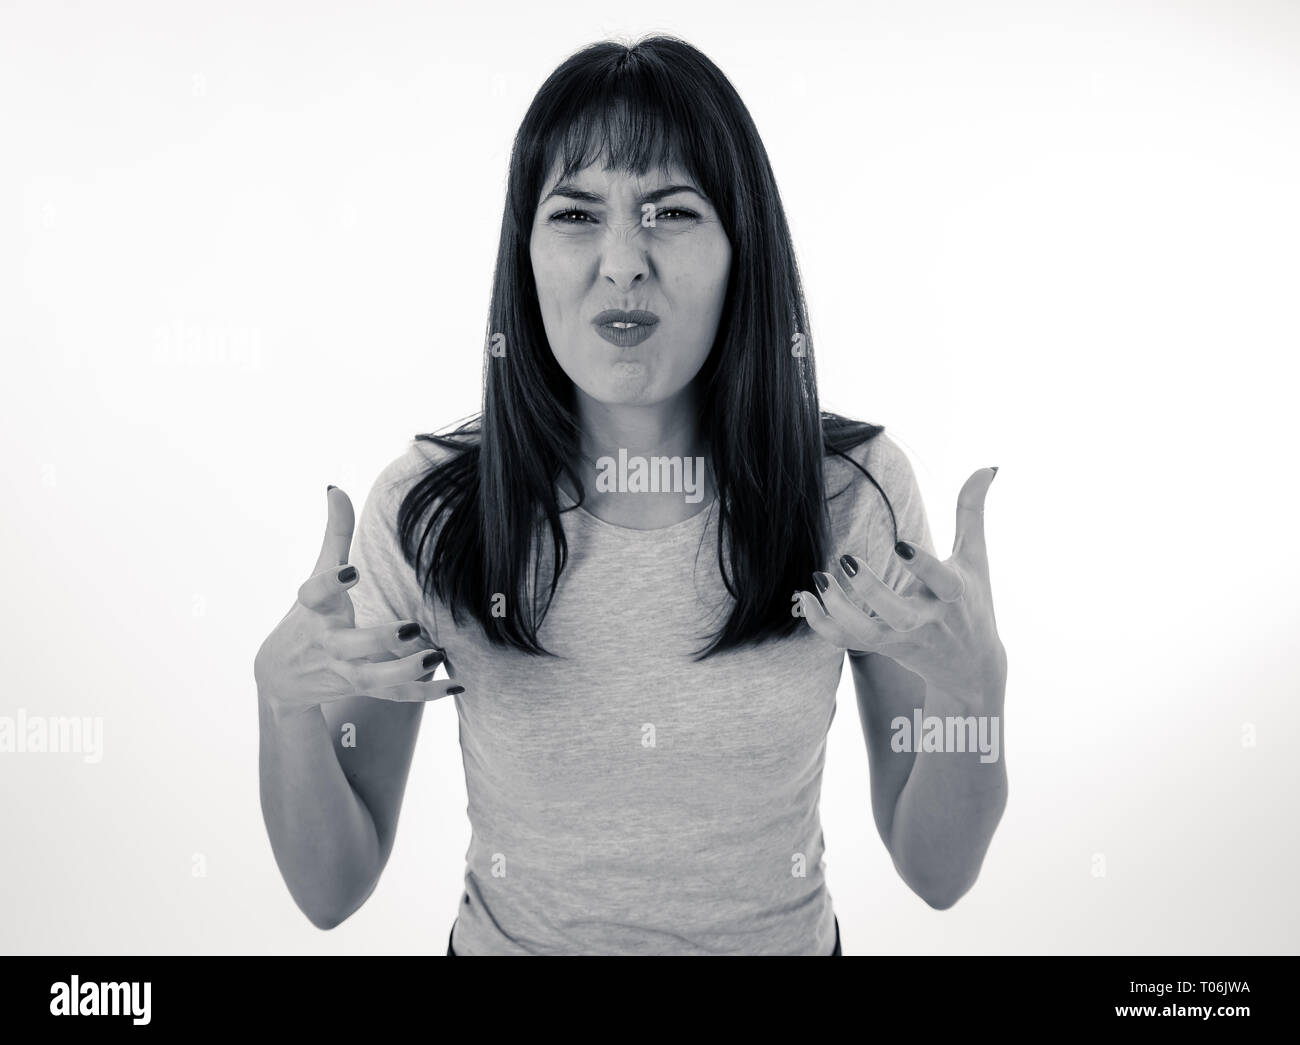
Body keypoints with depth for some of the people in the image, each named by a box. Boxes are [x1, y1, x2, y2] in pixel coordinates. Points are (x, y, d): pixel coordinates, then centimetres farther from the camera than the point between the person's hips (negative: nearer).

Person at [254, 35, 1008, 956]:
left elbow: (938, 872, -12)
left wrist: (972, 687, -30)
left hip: (788, 941, 1)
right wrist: (286, 700, -30)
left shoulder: (857, 489, -18)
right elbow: (332, 890, -12)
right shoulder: (425, 507, -19)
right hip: (507, 941, 0)